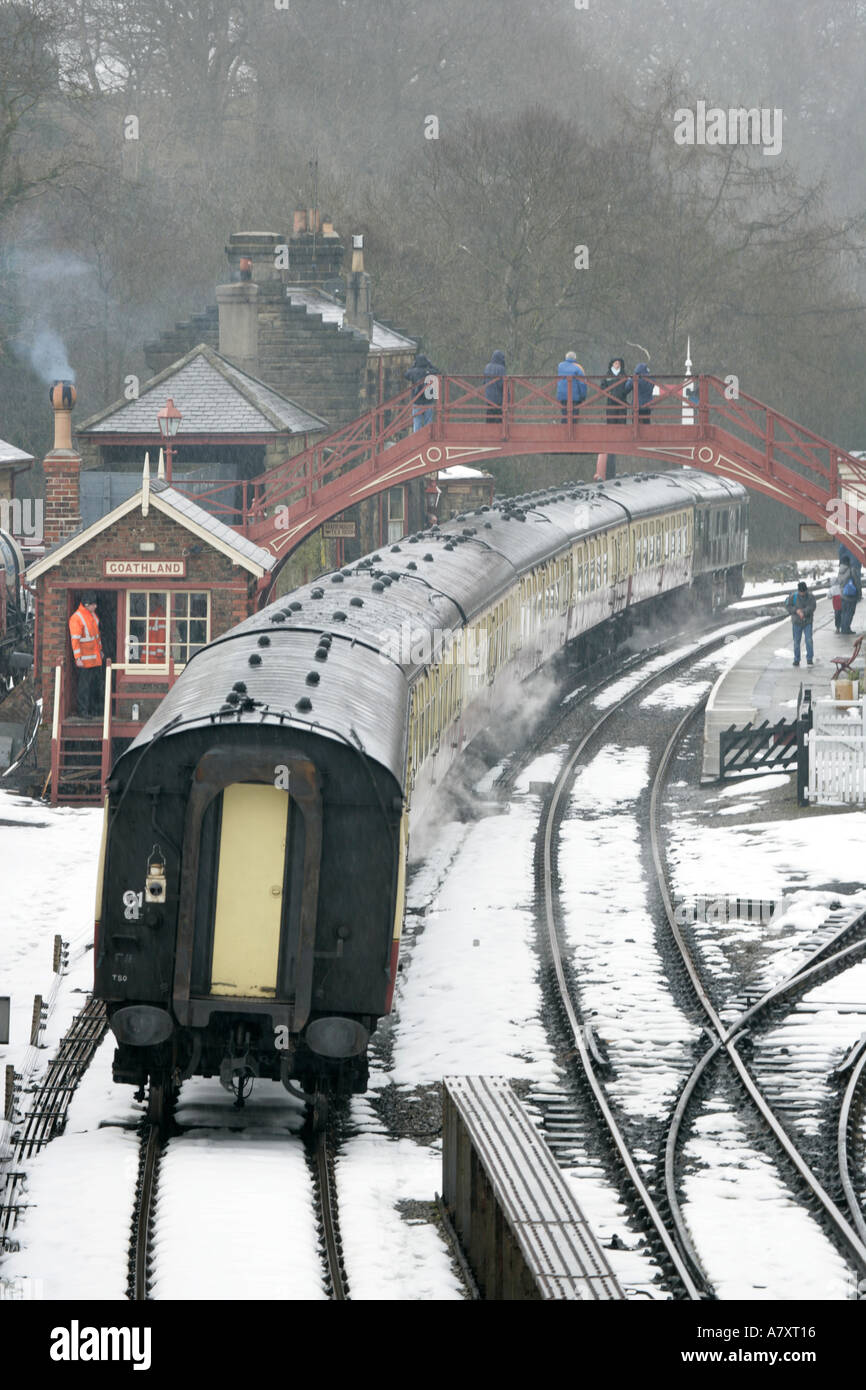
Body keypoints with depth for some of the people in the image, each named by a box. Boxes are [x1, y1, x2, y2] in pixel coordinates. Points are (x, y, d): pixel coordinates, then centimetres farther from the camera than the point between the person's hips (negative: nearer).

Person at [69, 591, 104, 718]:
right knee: (85, 685, -4)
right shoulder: (76, 618, -18)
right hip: (85, 659, -8)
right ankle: (83, 711, 1)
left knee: (97, 683, 13)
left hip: (96, 657, 8)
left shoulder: (92, 614, 8)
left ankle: (95, 710, 23)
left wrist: (100, 650, 22)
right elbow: (75, 640, -19)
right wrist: (78, 658, -21)